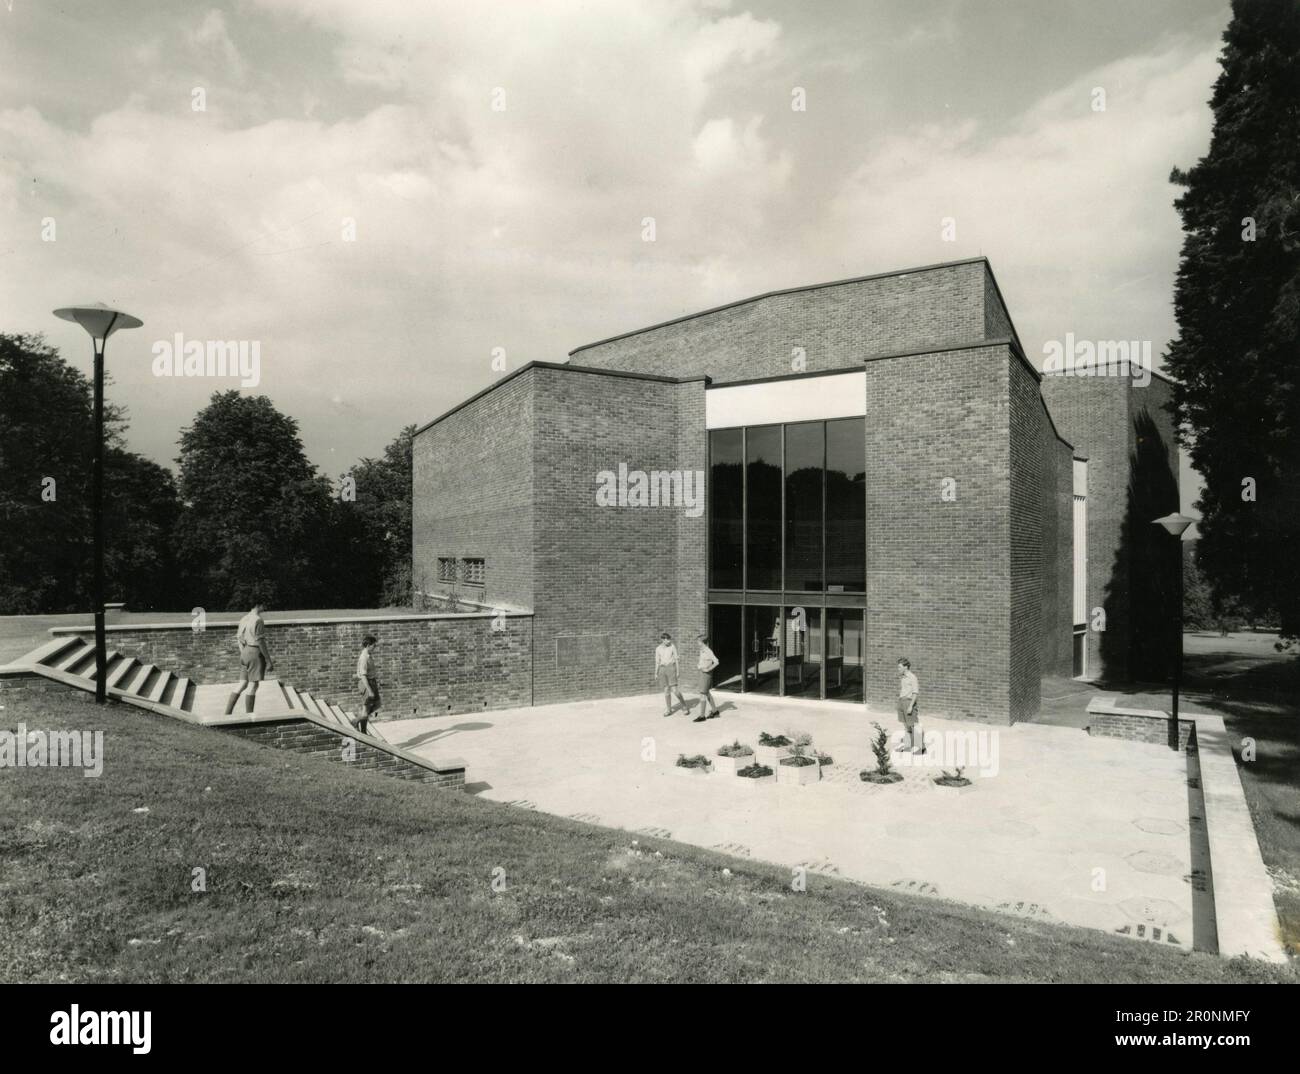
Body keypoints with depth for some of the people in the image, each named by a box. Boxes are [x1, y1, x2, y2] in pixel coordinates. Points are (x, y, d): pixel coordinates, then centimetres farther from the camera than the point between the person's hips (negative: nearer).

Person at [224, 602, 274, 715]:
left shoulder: (243, 620, 13)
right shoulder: (258, 620, -13)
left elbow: (239, 640, 15)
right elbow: (260, 642, -16)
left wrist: (243, 654, 22)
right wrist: (269, 661, -13)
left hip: (244, 654, 8)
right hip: (256, 653, -8)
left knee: (242, 685, 11)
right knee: (253, 686, -3)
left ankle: (227, 714, 6)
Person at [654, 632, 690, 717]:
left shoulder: (672, 646, -4)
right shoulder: (658, 649, 4)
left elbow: (676, 659, -1)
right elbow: (657, 662, 9)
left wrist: (678, 671, -5)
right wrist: (656, 674, 7)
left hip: (671, 668, -3)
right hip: (662, 670, 3)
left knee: (675, 690, -9)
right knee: (666, 690, 3)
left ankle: (685, 706, 7)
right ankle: (669, 710, 11)